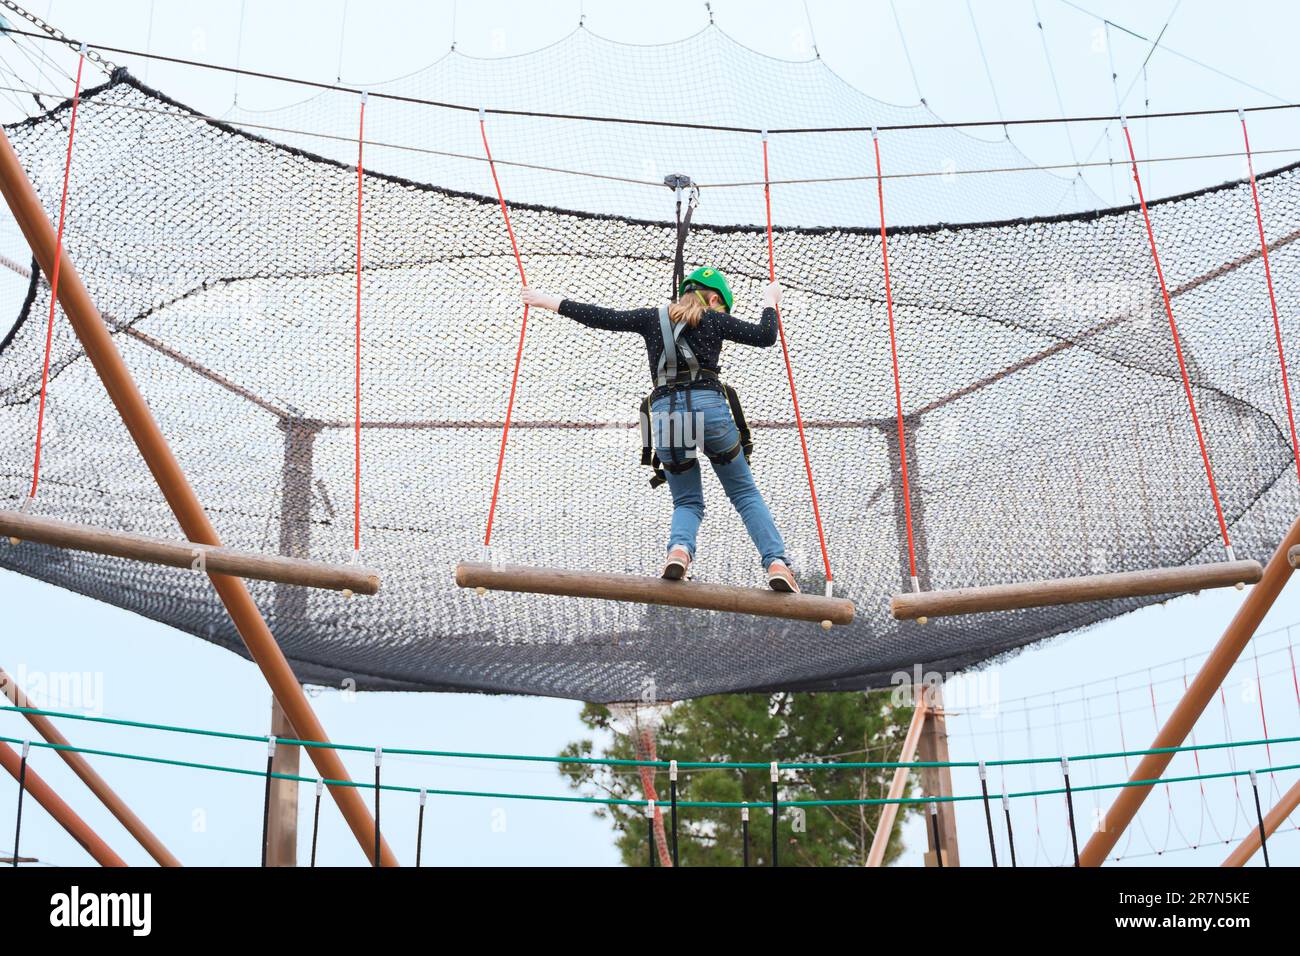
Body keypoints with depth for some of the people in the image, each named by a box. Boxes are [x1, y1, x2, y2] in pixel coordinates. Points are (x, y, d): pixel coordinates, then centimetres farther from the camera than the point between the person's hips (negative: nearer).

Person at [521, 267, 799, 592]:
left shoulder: (653, 318, 17)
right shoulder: (714, 319, 12)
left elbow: (603, 317, 18)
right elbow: (765, 336, 14)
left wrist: (550, 302, 27)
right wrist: (770, 301, 34)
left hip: (665, 415, 2)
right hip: (709, 408, -2)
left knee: (687, 502, 15)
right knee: (745, 494, 10)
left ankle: (679, 549, -17)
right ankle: (776, 562, -6)